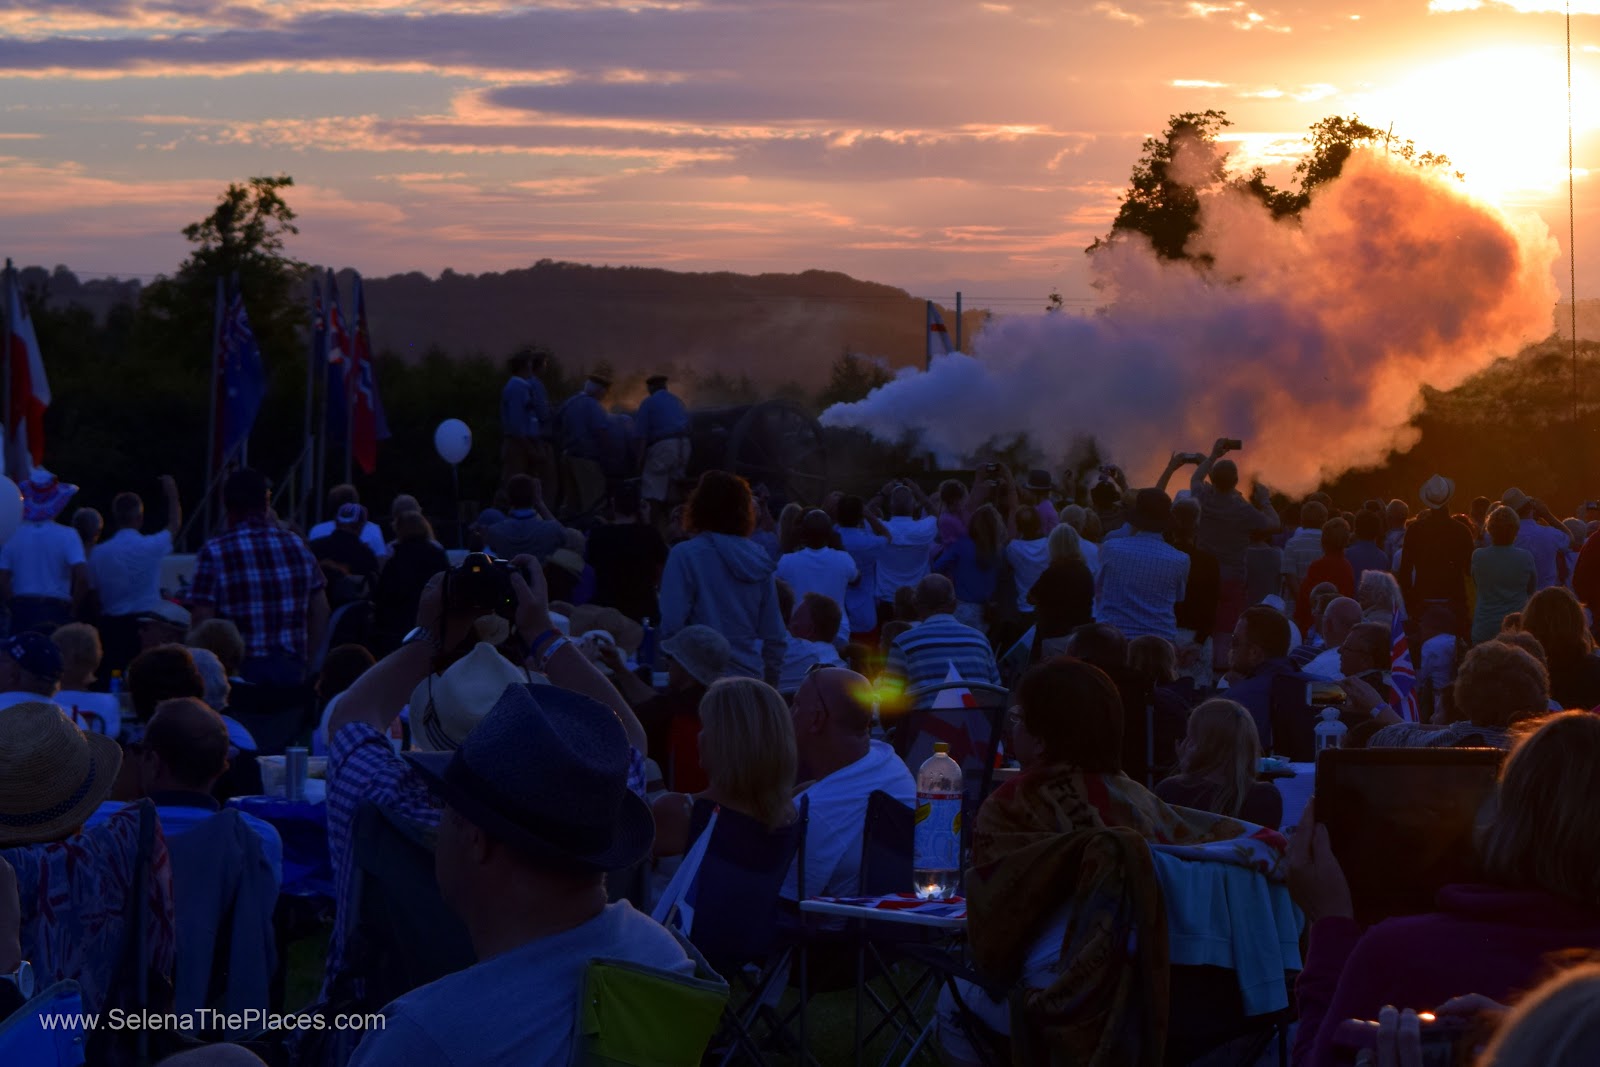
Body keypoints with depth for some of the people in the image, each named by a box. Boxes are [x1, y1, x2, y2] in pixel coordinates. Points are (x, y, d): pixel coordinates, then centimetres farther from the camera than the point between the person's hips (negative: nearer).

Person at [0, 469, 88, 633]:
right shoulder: (67, 535, -5)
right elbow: (82, 577, -15)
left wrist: (16, 607, 5)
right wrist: (72, 611, -2)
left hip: (22, 613, 2)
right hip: (56, 612, -2)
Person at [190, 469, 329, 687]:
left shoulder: (215, 553, -7)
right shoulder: (298, 547, 7)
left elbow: (202, 619, -9)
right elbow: (321, 611, 10)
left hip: (239, 670, -4)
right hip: (291, 671, 4)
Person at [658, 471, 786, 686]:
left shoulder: (685, 555, -7)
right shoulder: (759, 558, 9)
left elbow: (672, 625, -12)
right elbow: (775, 636, 11)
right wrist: (771, 683, 20)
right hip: (750, 677, 5)